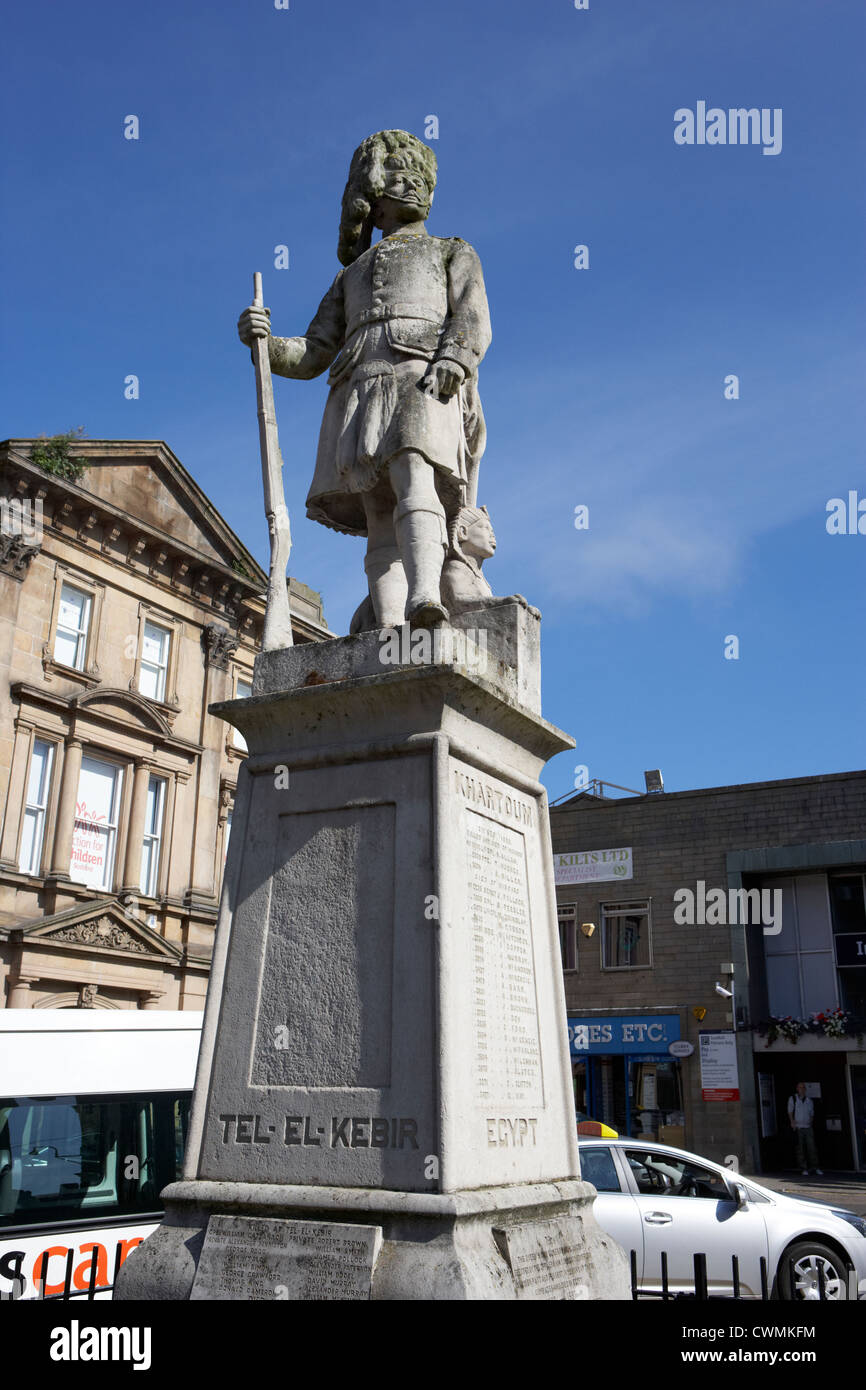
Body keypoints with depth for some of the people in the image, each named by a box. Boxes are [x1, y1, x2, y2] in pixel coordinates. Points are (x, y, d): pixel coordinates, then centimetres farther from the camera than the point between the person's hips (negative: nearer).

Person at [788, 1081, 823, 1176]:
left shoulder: (809, 1100, 12)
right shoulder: (793, 1099, 3)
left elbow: (812, 1114, 20)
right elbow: (790, 1112, -1)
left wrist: (811, 1123, 9)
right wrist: (792, 1122, -13)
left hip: (808, 1127, 2)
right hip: (798, 1127, -2)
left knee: (812, 1147, -4)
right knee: (800, 1149, -1)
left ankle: (816, 1168, 2)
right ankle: (804, 1169, 4)